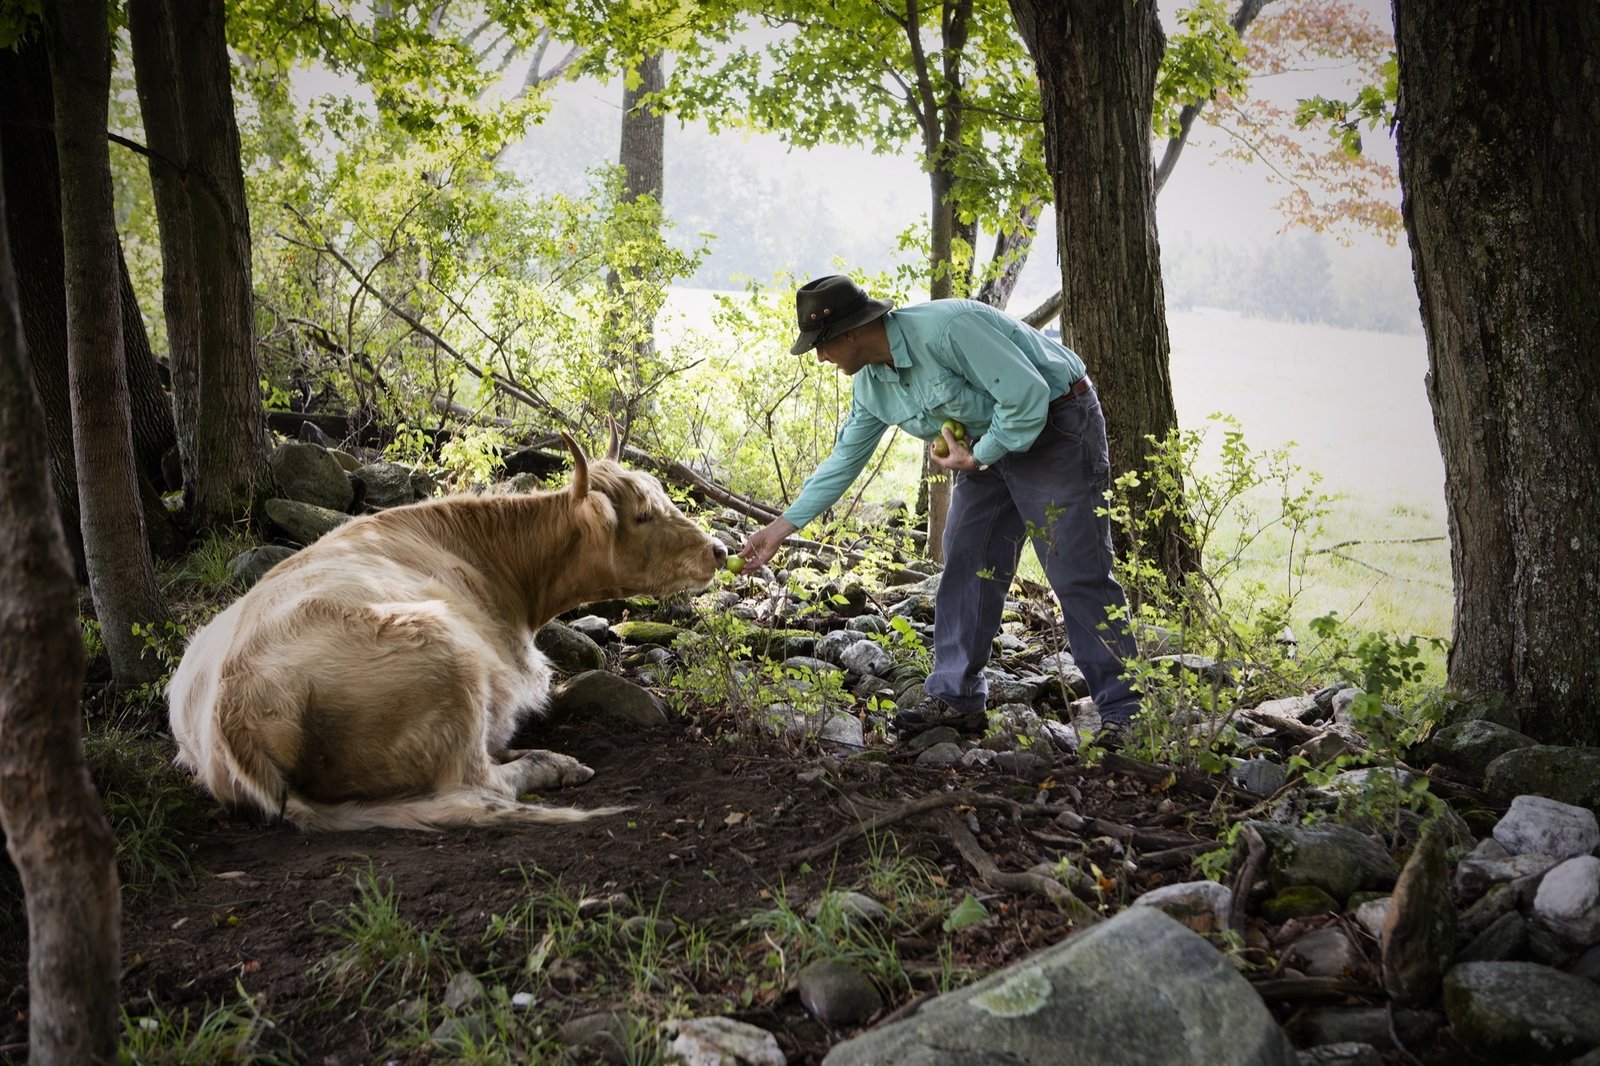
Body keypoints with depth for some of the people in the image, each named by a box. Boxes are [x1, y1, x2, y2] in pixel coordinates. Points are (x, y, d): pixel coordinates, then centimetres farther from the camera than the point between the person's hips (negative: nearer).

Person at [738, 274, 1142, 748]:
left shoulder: (947, 327, -29)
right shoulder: (871, 385, -1)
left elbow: (1027, 395, -28)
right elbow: (846, 457, 10)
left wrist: (977, 458, -17)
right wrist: (784, 524, 9)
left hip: (1057, 427, -8)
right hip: (987, 443, 9)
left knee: (1078, 574, -9)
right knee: (967, 566, 5)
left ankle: (1122, 710, -1)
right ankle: (955, 697, 14)